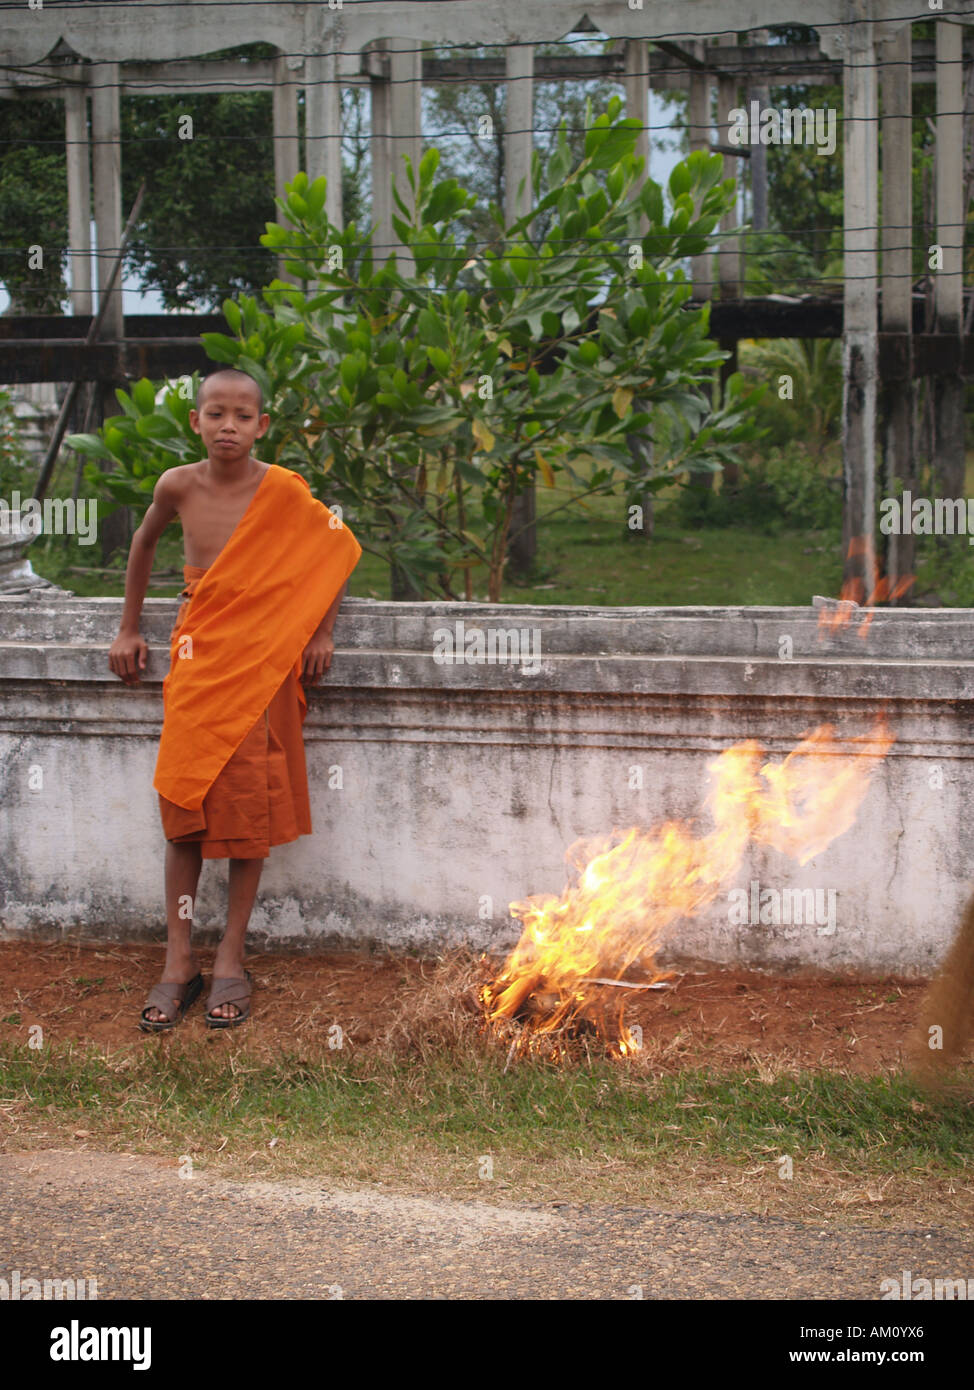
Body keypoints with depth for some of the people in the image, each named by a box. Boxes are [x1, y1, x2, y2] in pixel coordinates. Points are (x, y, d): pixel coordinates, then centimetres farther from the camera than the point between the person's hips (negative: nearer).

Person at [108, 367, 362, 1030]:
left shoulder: (283, 491, -10)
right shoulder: (178, 486, -4)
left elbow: (339, 548, 4)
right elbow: (145, 542, 16)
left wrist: (322, 633, 0)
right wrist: (129, 630, 17)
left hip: (262, 660, -2)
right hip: (195, 654, 2)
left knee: (250, 805, -1)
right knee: (183, 805, 0)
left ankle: (231, 960, 10)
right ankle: (178, 962, 6)